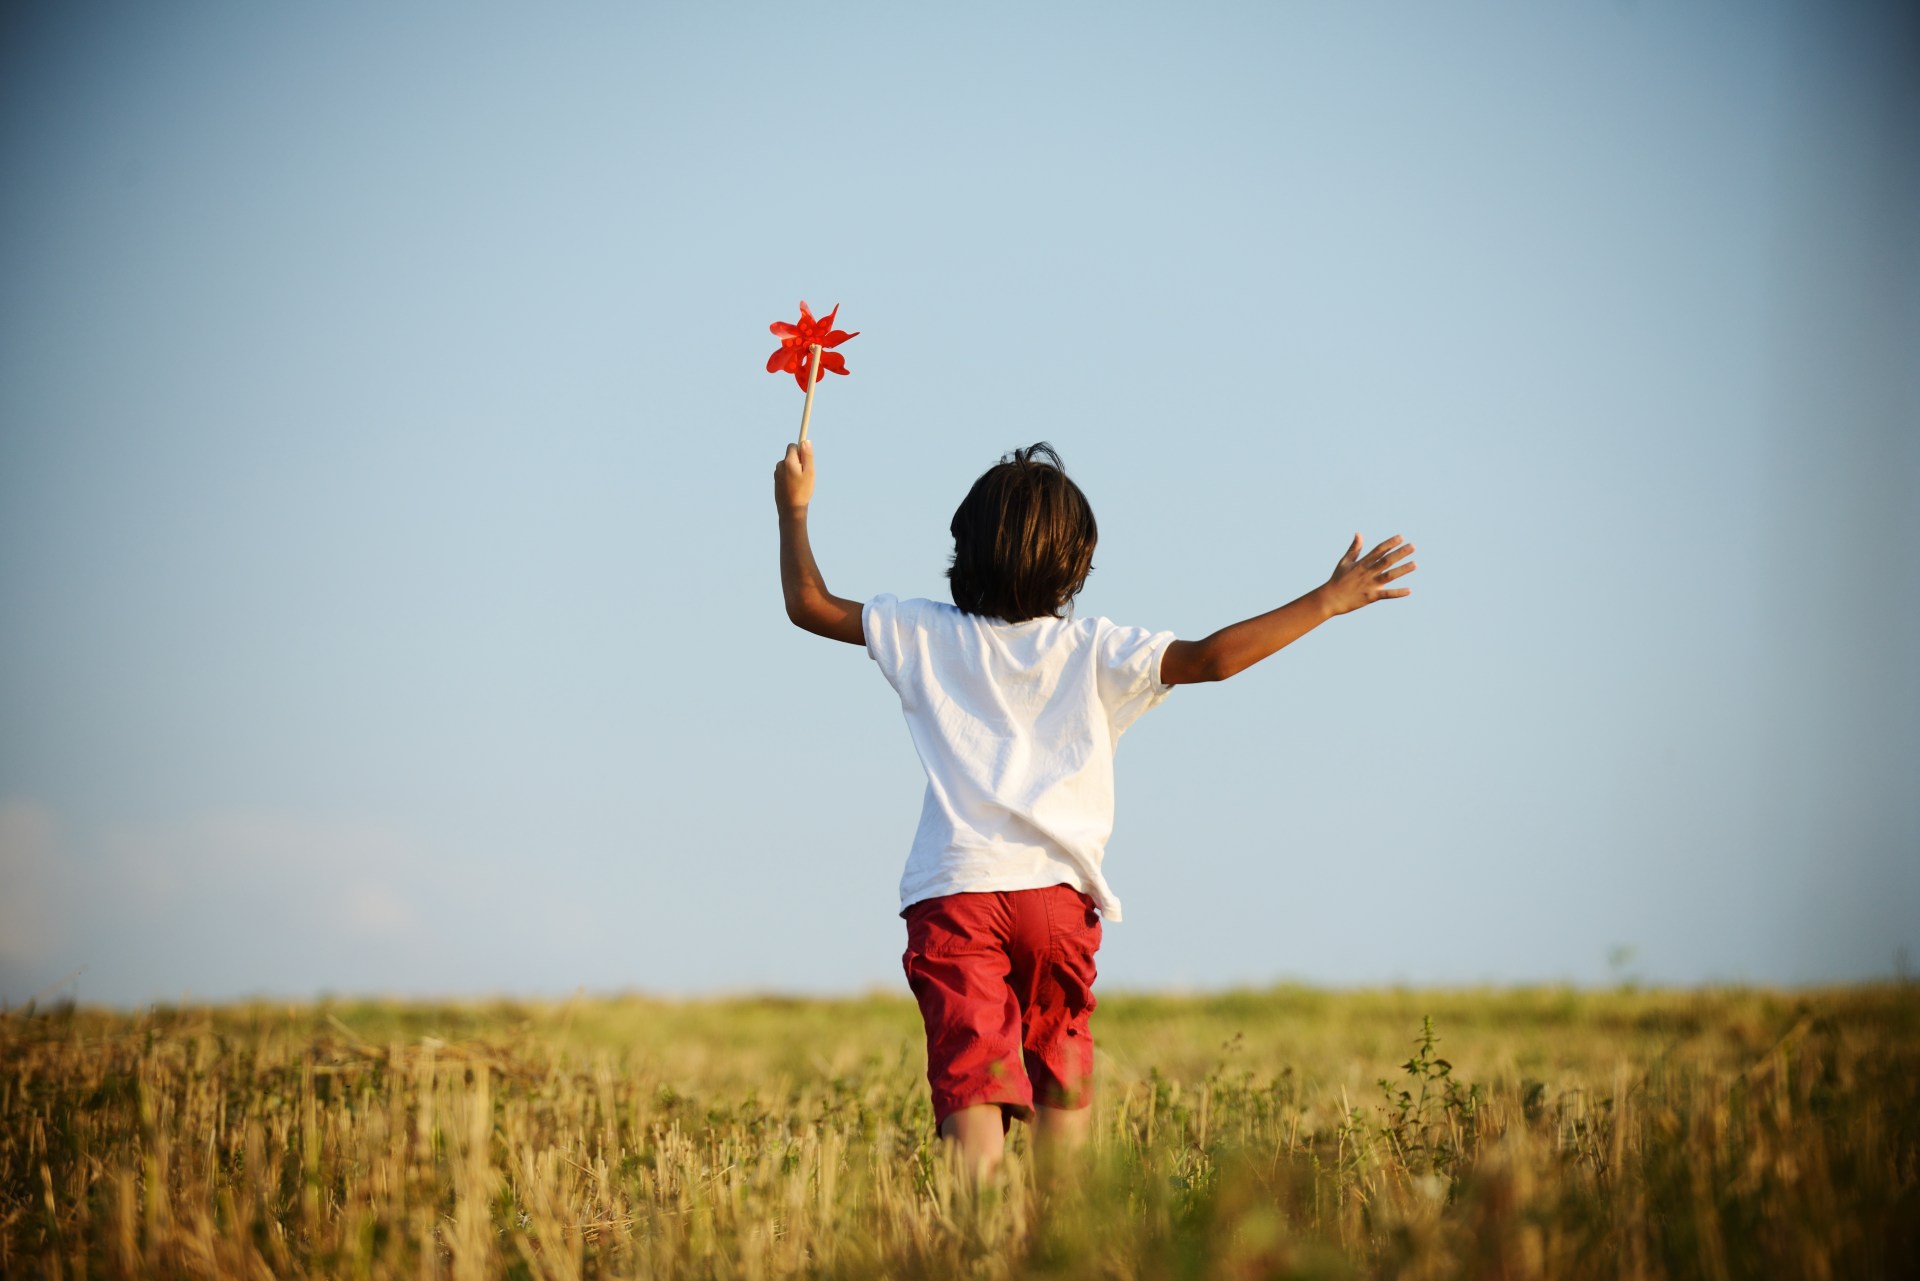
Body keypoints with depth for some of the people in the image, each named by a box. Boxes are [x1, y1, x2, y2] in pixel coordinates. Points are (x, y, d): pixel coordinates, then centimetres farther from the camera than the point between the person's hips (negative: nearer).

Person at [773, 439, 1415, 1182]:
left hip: (952, 891, 0)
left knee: (970, 1088, -11)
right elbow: (1210, 658, -8)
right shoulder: (1095, 651, 2)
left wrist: (794, 510, 28)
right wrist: (1329, 600, -3)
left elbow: (810, 606, 15)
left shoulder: (927, 638, 7)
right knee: (1062, 1079, 19)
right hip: (1057, 894, 0)